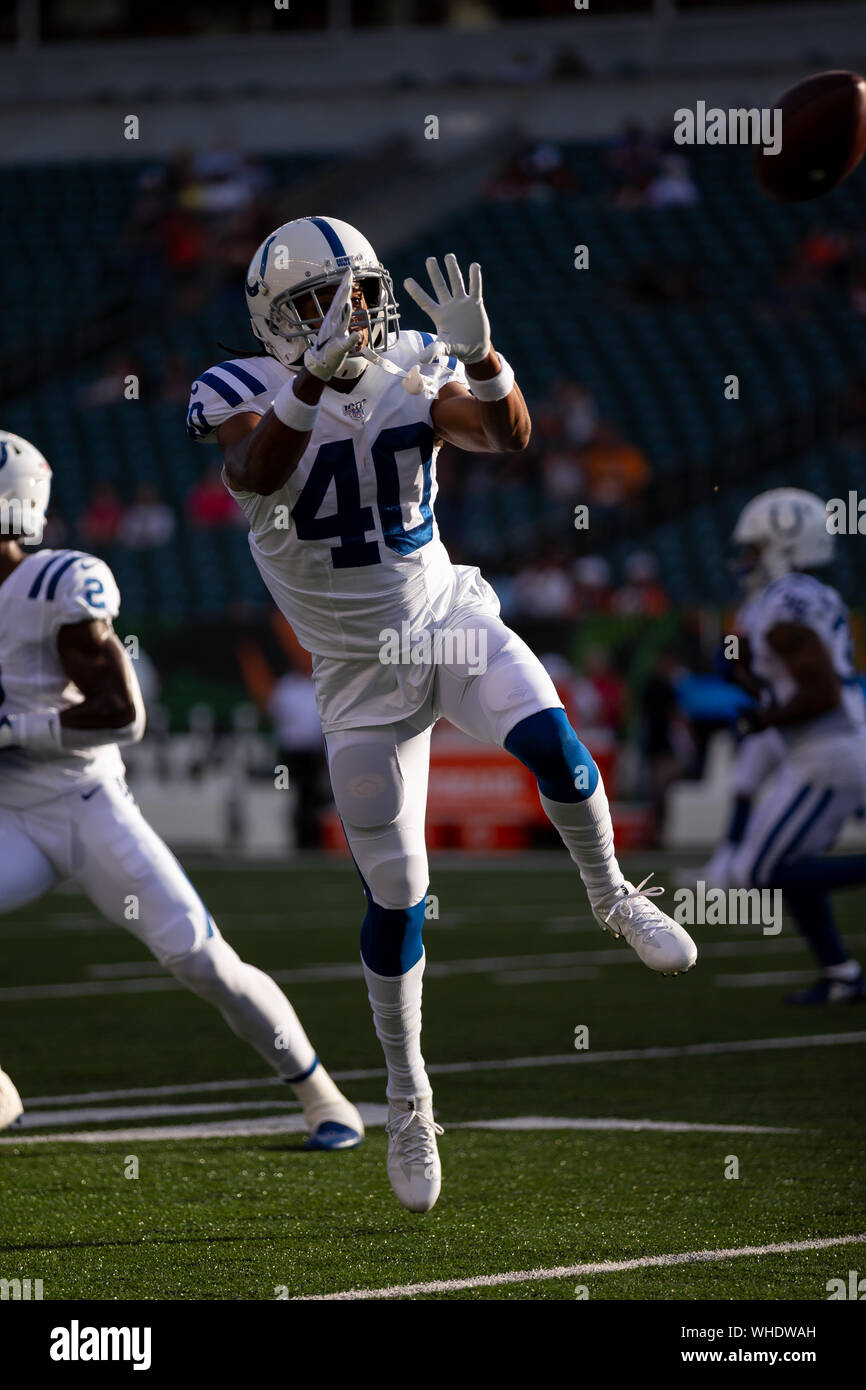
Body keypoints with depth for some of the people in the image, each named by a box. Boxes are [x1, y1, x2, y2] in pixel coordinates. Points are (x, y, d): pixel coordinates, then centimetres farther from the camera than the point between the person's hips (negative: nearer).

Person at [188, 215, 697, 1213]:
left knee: (553, 745, -27)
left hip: (447, 618, 2)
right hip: (360, 670, -2)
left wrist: (478, 354, -35)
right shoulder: (247, 392, -13)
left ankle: (610, 898, 4)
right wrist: (318, 372, -47)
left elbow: (507, 437, -16)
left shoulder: (408, 370, -3)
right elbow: (253, 479, -35)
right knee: (396, 897, -1)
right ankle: (407, 1100, 17)